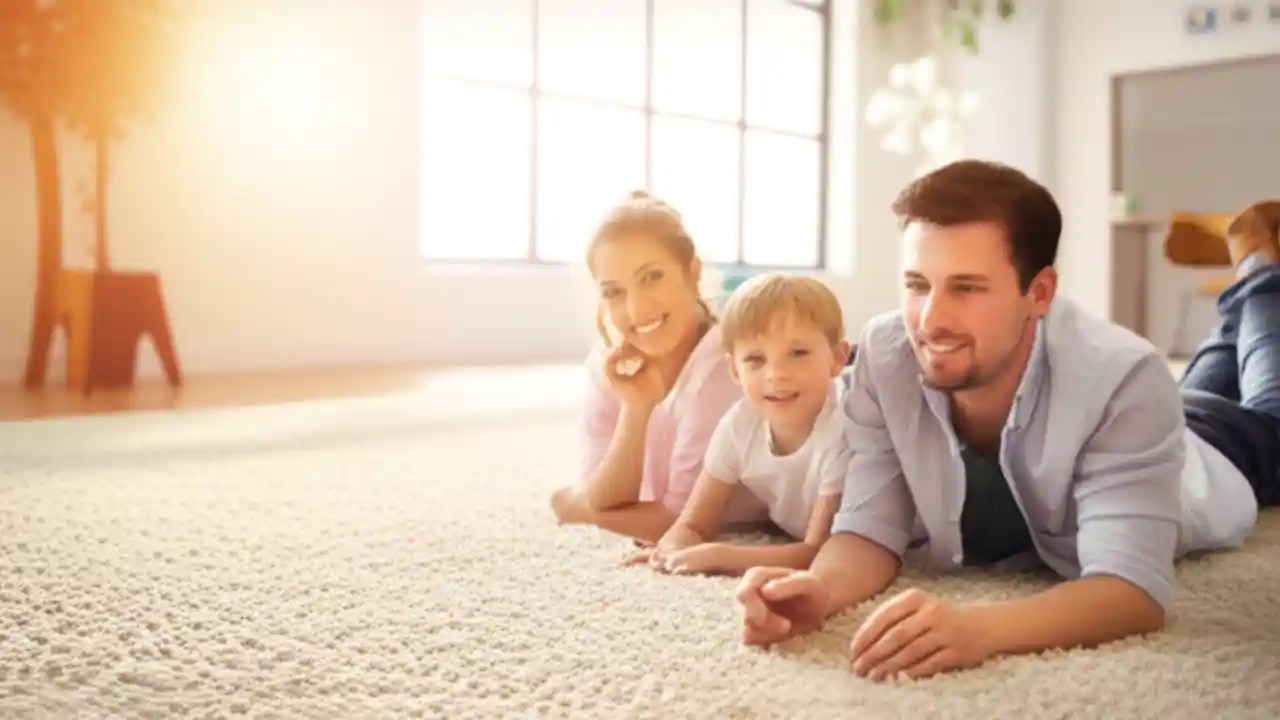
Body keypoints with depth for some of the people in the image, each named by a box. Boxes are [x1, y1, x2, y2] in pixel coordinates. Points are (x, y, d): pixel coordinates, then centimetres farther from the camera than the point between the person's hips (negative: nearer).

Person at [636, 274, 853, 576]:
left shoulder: (843, 429, -33)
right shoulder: (739, 425, -18)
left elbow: (822, 553, -32)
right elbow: (691, 526, -13)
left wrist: (720, 556, -41)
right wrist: (675, 553, -36)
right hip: (795, 543, 3)